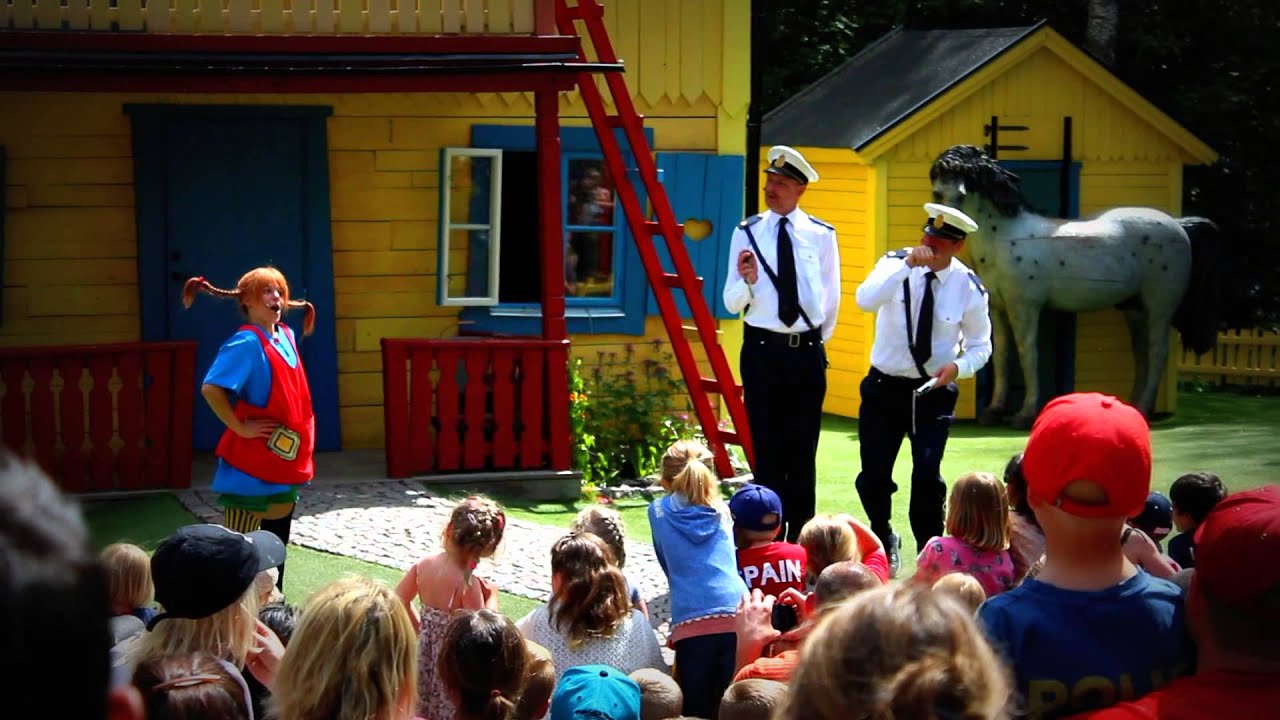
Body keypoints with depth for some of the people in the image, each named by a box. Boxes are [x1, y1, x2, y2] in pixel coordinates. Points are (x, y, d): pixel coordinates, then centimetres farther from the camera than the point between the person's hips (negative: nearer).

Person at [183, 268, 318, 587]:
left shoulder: (286, 336, 8)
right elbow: (211, 388, -29)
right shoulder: (247, 343, -18)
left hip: (284, 464, 9)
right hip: (251, 466, -9)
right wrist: (240, 428, -21)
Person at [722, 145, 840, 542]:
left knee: (803, 452, 5)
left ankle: (800, 538, 13)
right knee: (767, 450, 2)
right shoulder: (747, 233, 0)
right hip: (762, 350, -1)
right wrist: (747, 280, -21)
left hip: (807, 351, 1)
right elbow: (732, 303, -2)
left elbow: (832, 298, 11)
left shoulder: (822, 235, 1)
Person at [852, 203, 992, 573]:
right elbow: (866, 300, -28)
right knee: (873, 477, 5)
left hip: (934, 390, -1)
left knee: (927, 475, -13)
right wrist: (907, 265, -35)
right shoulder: (896, 263, -9)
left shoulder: (969, 288, -7)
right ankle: (884, 541, 34)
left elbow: (980, 345, 3)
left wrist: (959, 366, -17)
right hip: (884, 387, 1)